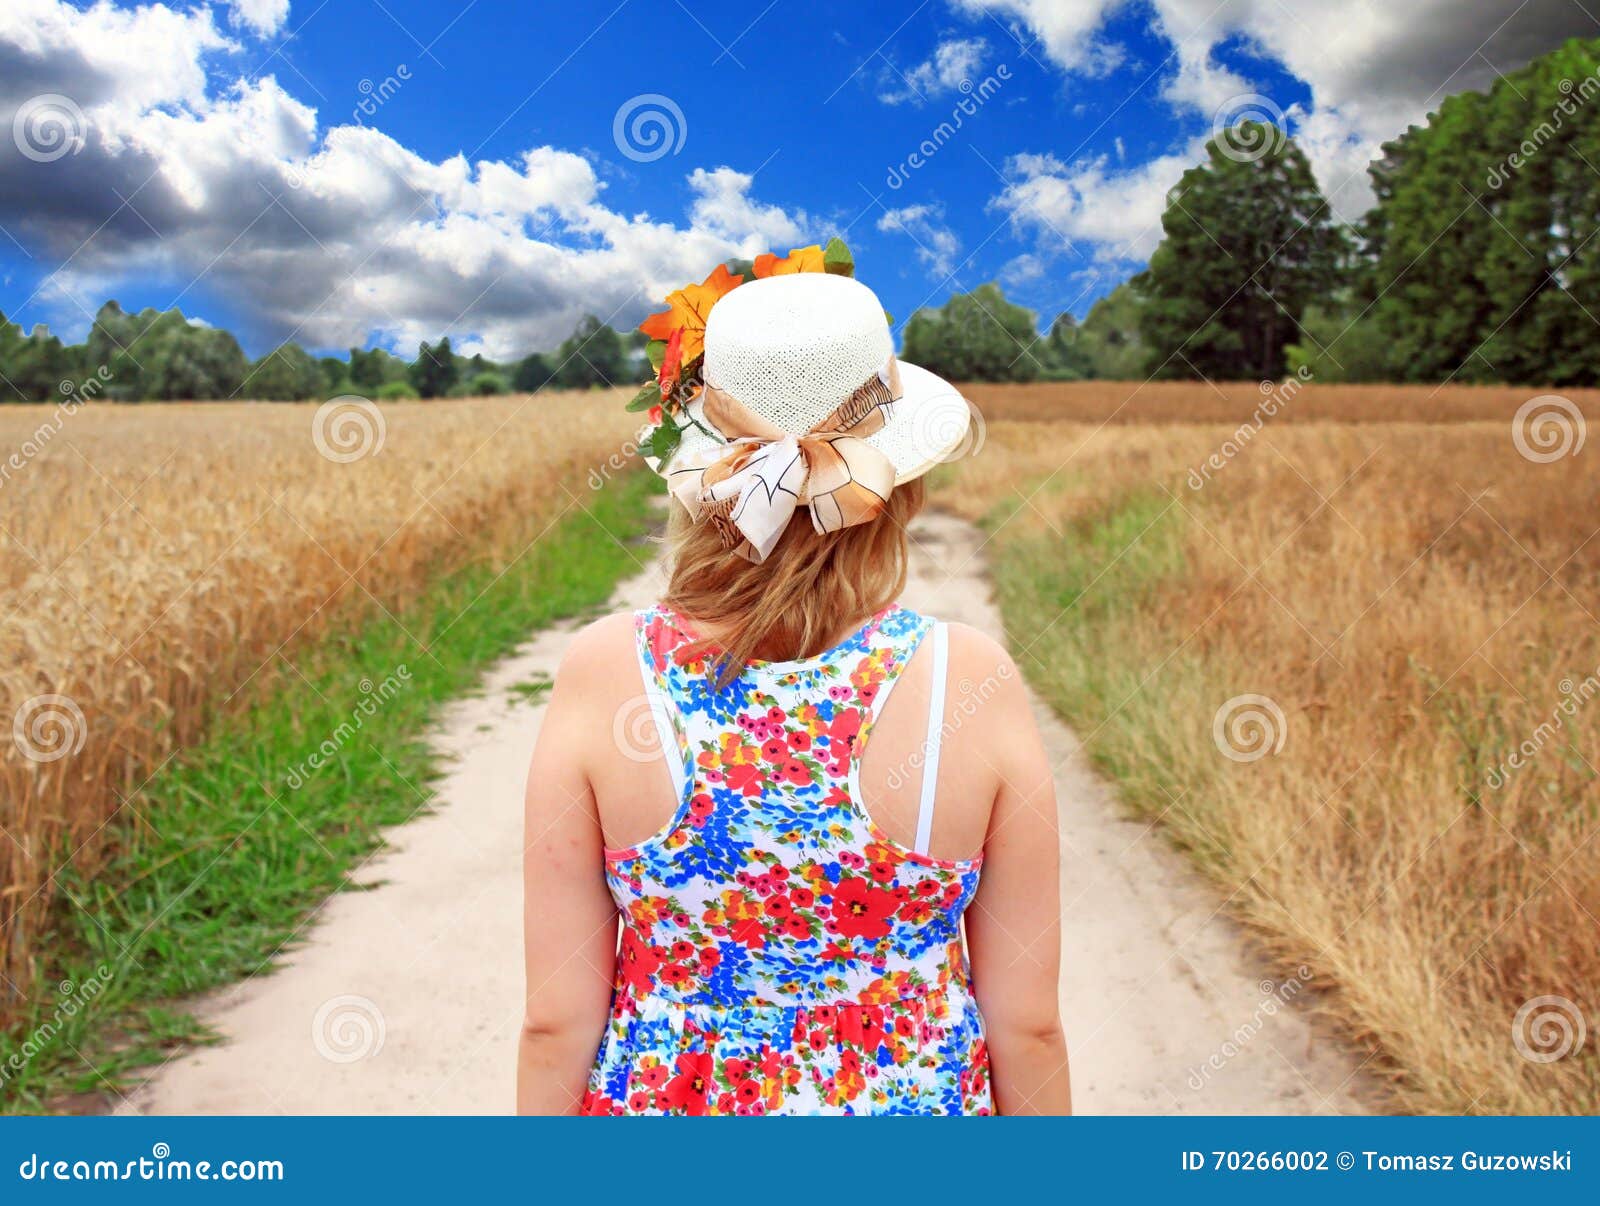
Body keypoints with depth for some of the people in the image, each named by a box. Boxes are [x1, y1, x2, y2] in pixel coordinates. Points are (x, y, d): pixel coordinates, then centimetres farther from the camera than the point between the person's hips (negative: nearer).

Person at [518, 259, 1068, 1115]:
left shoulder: (600, 672, -16)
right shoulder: (975, 682, -16)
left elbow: (556, 1021, -11)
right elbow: (1028, 1022, -8)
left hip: (660, 1096, 1)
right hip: (910, 1099, 0)